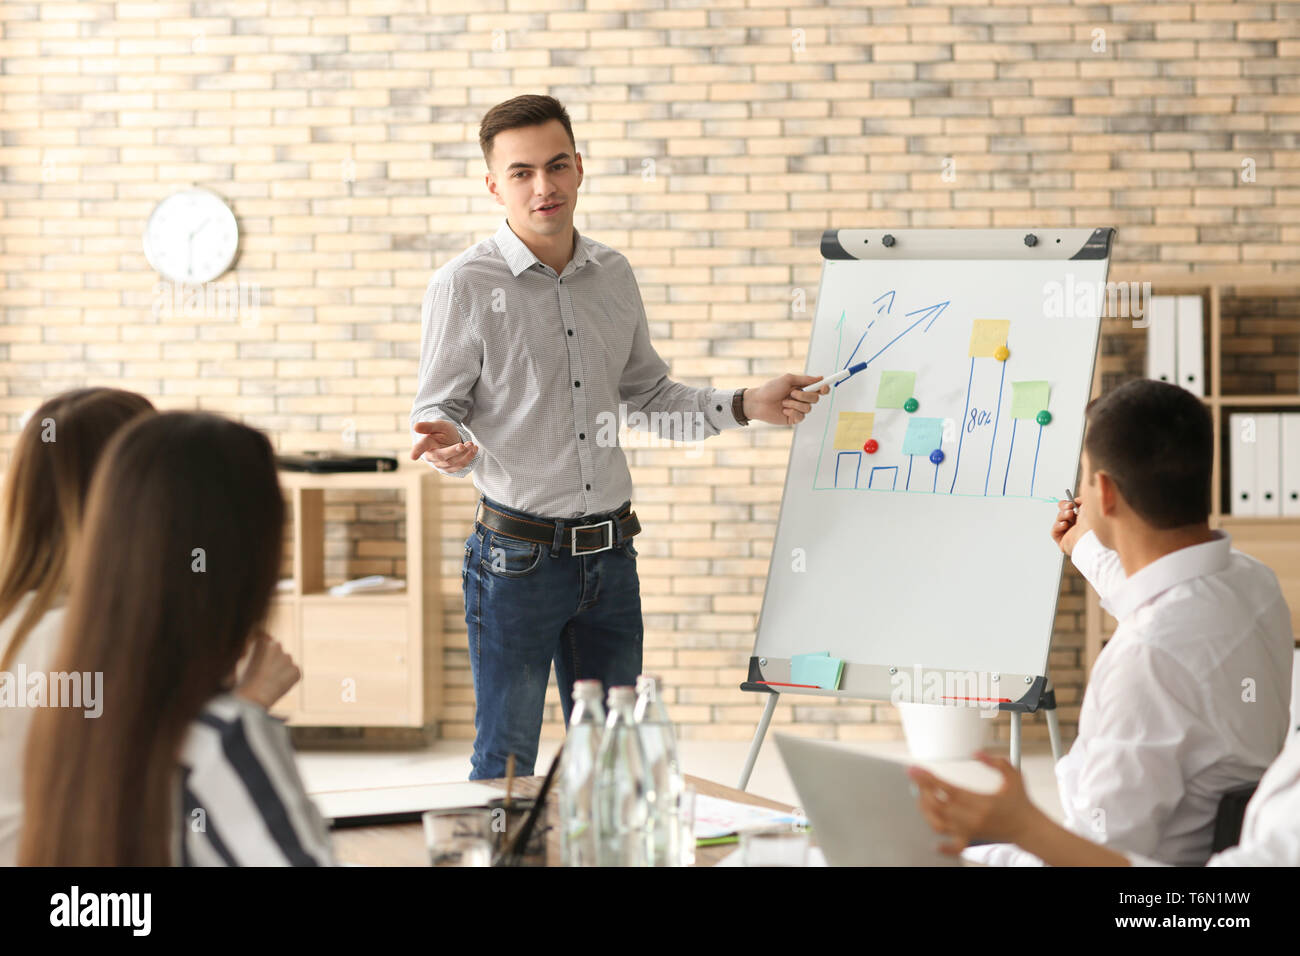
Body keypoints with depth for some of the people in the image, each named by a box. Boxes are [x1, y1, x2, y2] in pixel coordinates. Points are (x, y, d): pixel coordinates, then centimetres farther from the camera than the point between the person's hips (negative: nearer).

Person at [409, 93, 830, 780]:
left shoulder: (613, 276, 8)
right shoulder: (465, 286, -8)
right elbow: (436, 412, -5)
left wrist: (746, 406, 10)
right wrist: (447, 446, -28)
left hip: (610, 557, 5)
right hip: (518, 556, -5)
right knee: (505, 766, 1)